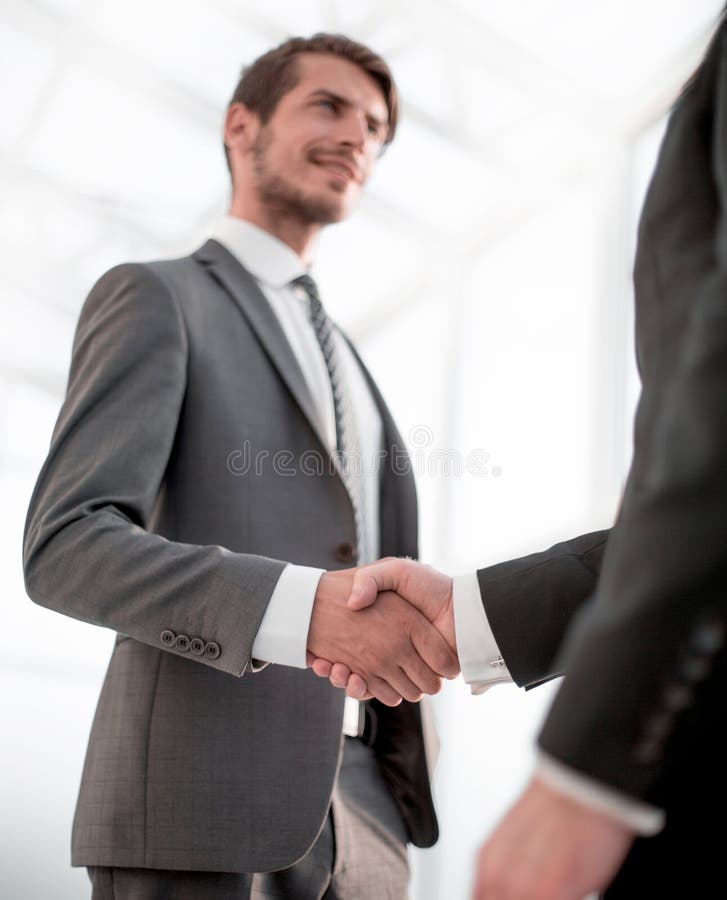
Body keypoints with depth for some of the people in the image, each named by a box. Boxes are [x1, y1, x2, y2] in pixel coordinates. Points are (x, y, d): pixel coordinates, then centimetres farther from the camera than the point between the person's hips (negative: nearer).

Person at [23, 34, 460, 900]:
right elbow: (66, 546, -13)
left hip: (359, 798, 7)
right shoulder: (154, 297, 1)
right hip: (198, 803, -7)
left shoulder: (341, 359, 25)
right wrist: (309, 608, -25)